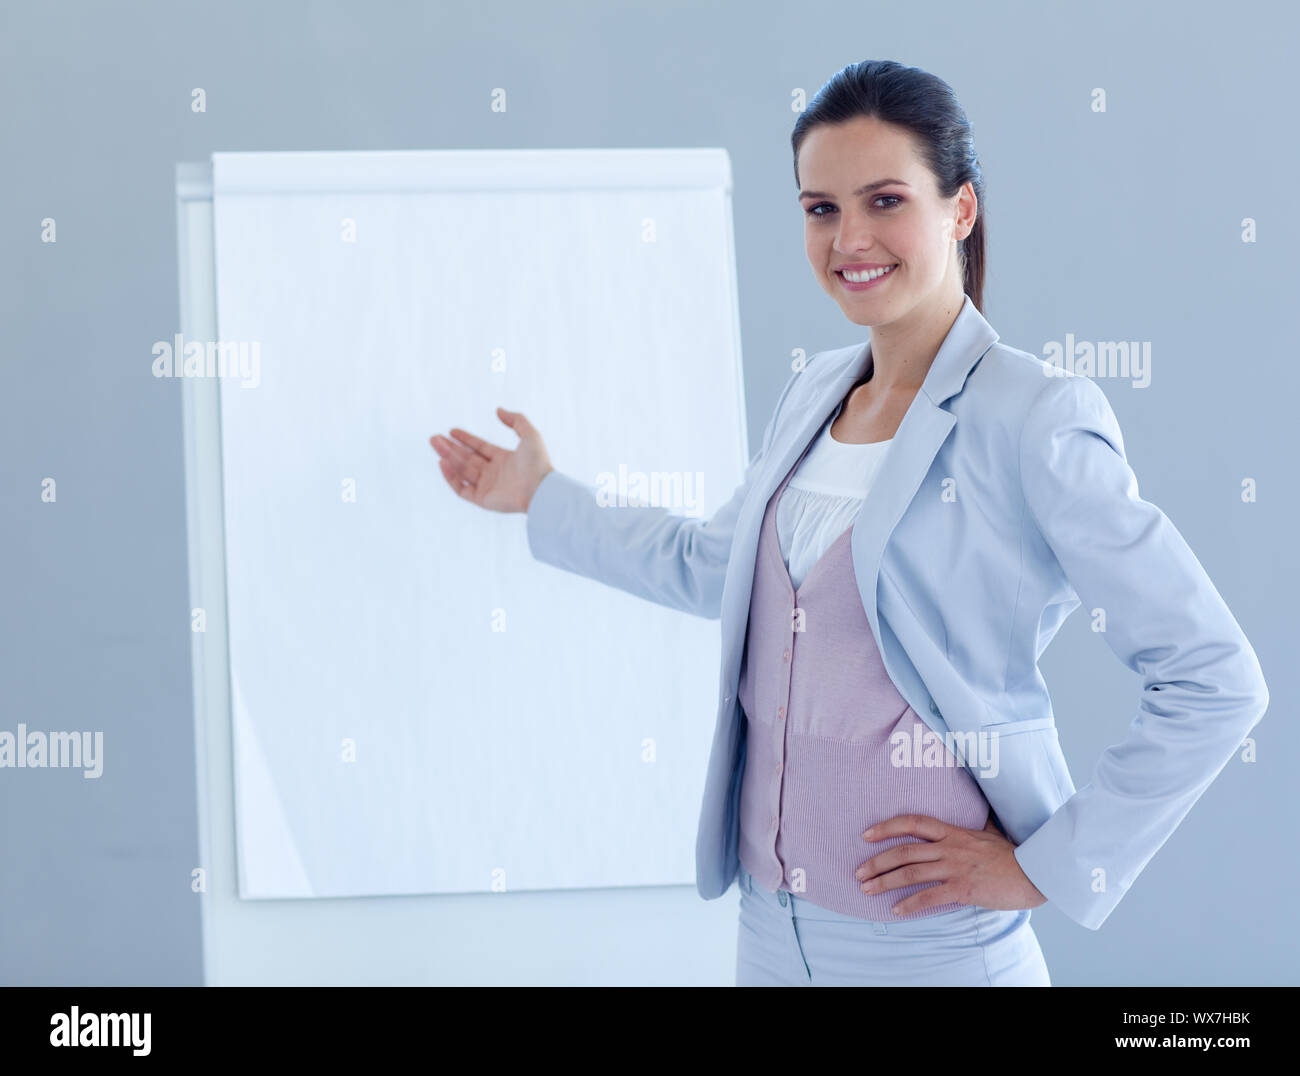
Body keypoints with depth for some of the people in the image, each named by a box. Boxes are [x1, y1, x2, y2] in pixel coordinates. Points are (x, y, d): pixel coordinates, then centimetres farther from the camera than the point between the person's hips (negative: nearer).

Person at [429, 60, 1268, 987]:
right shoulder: (814, 395, 8)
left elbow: (1216, 682, -16)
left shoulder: (1035, 421, -14)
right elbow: (714, 565, 25)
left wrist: (1044, 867, -12)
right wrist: (545, 499, 29)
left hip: (929, 941, -6)